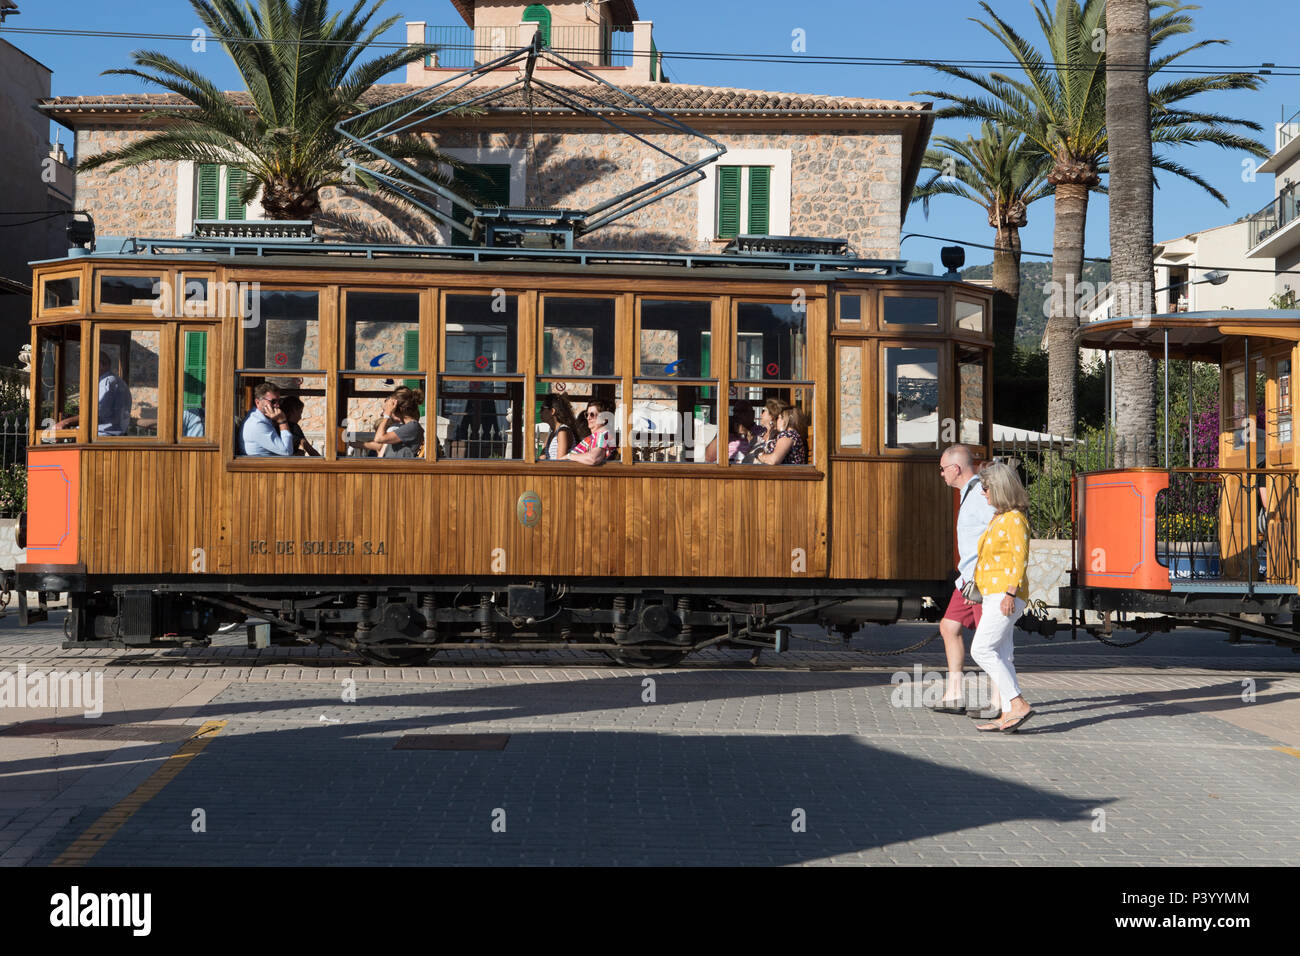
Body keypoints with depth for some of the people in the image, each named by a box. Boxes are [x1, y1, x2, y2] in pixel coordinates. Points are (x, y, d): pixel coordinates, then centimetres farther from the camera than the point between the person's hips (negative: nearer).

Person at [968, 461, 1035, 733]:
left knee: (981, 649, -14)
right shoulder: (1000, 517, 17)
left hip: (1006, 595, -10)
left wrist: (1010, 593, -24)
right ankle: (1009, 715, 6)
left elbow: (1021, 558, -18)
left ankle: (1019, 704, -14)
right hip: (994, 595, 10)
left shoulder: (1015, 519, -12)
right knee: (1000, 655, 7)